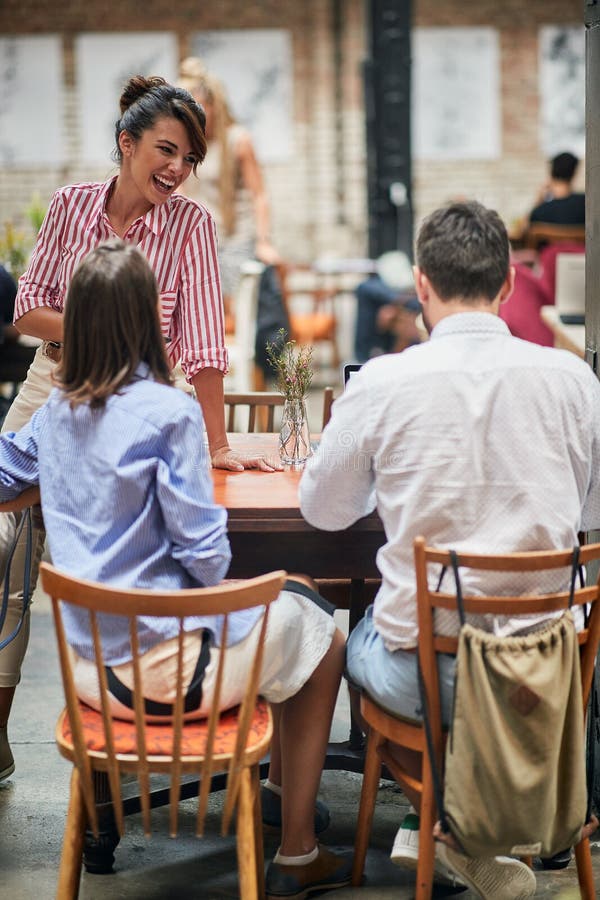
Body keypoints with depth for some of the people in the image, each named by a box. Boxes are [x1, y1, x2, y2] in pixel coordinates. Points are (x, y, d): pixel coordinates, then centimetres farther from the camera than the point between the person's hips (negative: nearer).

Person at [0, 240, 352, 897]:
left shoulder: (55, 410, 2)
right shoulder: (167, 413, -19)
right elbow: (205, 551, -19)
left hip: (88, 659, 8)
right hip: (162, 665, -8)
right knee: (322, 638, 15)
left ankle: (279, 788, 40)